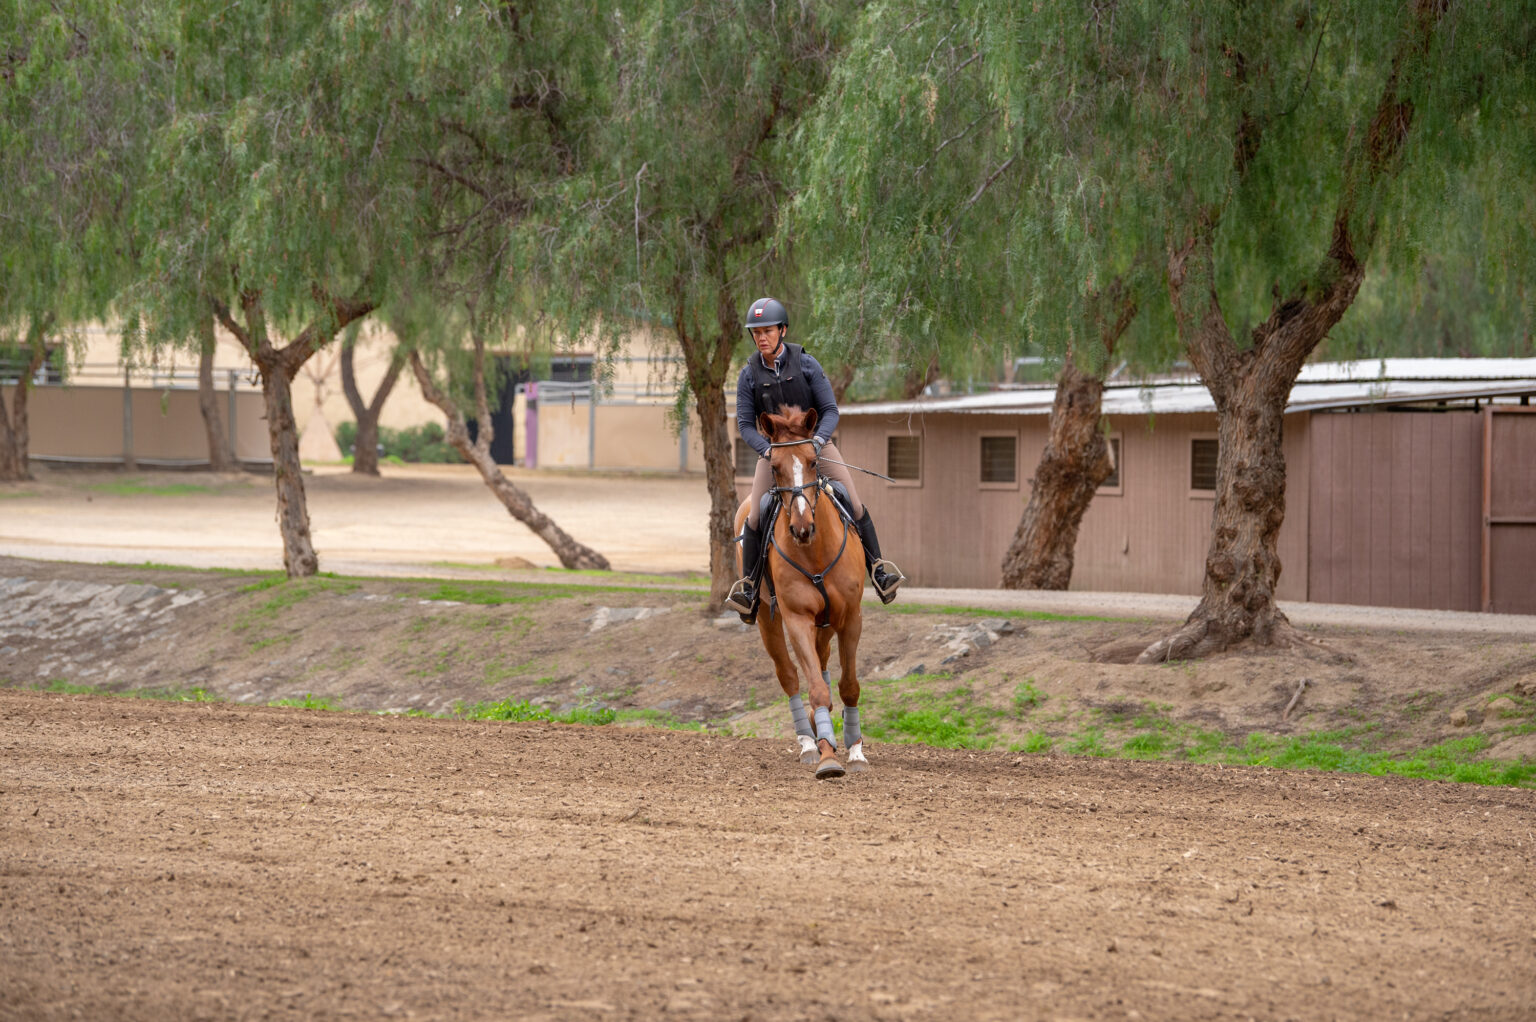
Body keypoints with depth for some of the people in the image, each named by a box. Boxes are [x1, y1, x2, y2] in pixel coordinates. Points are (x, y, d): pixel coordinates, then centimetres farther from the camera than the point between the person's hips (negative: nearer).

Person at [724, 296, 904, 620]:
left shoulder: (805, 364, -11)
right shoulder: (750, 375, -7)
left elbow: (830, 410, -9)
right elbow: (745, 424, -5)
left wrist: (818, 440, -26)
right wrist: (767, 450, -23)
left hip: (814, 443, -1)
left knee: (854, 504, -10)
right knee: (755, 517, -12)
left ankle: (877, 566, 5)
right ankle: (749, 581, 5)